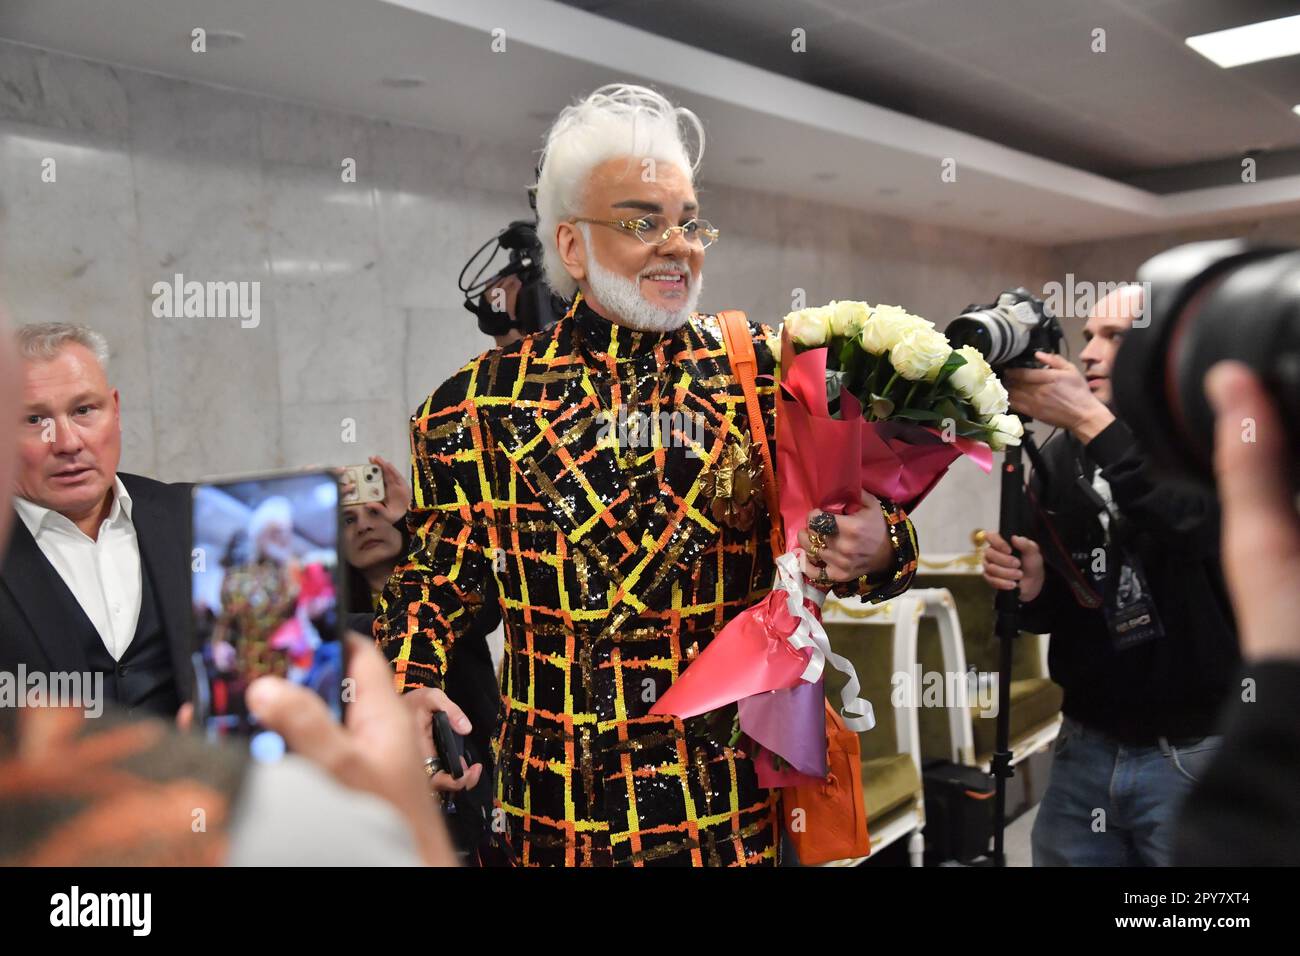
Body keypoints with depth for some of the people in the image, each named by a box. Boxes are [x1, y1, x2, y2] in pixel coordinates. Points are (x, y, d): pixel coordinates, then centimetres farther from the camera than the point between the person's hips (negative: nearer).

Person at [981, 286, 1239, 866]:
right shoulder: (1060, 456, 4)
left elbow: (1199, 524, -30)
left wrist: (1090, 420, -30)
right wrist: (1030, 588, -13)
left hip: (1193, 754, -4)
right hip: (1085, 749, 4)